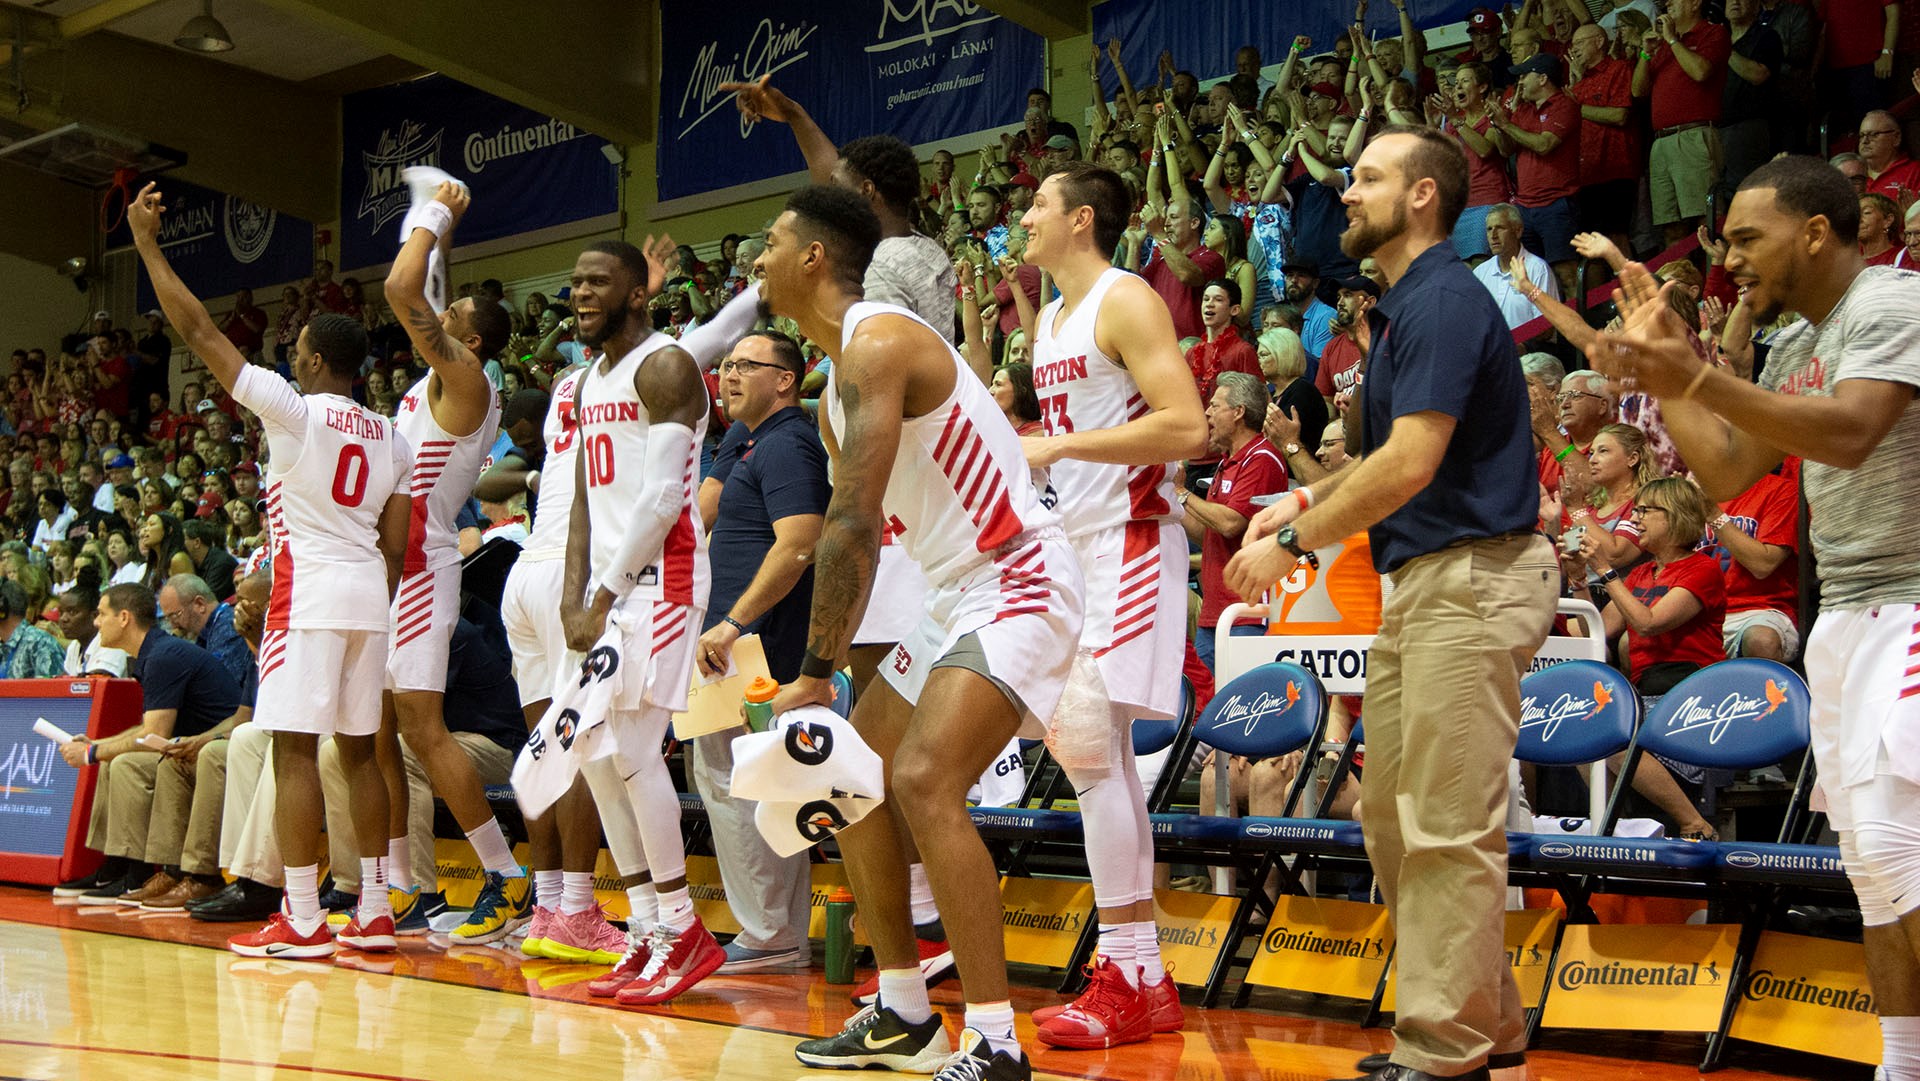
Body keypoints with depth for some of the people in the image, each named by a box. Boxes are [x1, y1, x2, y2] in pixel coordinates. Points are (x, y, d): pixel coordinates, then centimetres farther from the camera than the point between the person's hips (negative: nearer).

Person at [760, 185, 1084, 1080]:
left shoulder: (878, 342, -18)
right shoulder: (839, 382, 15)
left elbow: (852, 526, -24)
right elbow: (855, 534, 17)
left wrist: (814, 673, -22)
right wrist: (823, 668, 10)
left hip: (1020, 584, -11)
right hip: (957, 598, 11)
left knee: (924, 780, -26)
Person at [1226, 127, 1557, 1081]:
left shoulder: (1444, 299, -13)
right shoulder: (1405, 306, 19)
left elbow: (1412, 463, -21)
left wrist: (1293, 544, -15)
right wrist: (1308, 501, 13)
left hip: (1470, 580, -11)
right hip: (1419, 582, 11)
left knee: (1449, 827, -7)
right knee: (1390, 814, 13)